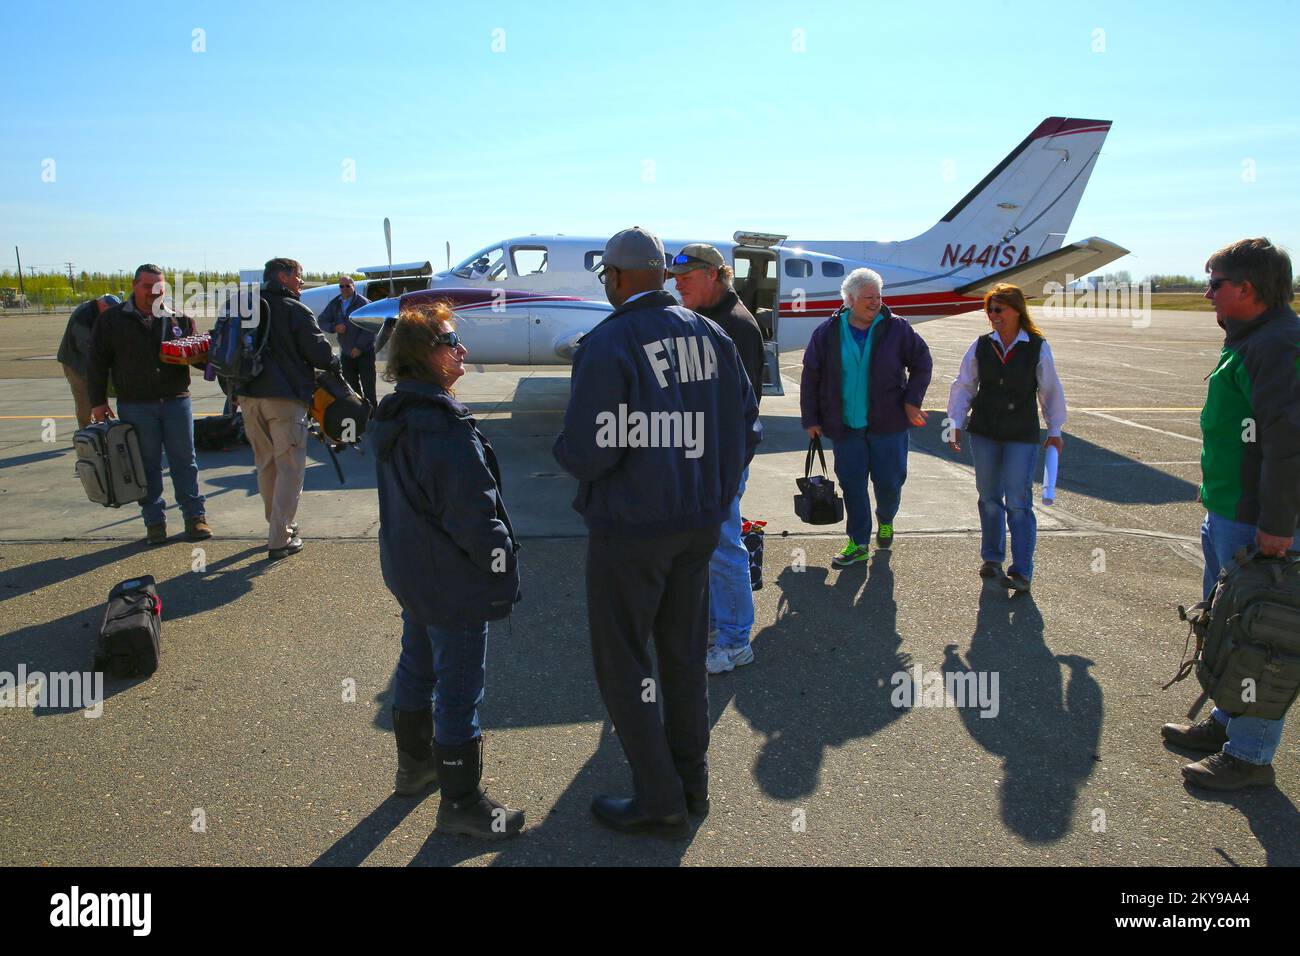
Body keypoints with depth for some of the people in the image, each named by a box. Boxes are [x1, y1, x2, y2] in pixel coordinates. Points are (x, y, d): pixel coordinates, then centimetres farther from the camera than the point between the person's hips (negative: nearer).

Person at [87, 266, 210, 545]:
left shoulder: (179, 318, 7)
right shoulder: (112, 319, 3)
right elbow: (97, 362, 4)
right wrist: (97, 401, 1)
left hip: (176, 401, 1)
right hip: (135, 405, -1)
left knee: (184, 461, 7)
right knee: (147, 465, 5)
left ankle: (195, 516, 15)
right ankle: (154, 521, 14)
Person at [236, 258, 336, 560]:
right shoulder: (295, 310, -7)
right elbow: (319, 352, -10)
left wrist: (235, 392, 21)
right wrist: (335, 363, 10)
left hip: (248, 396, 7)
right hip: (285, 398, -7)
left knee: (265, 464, 18)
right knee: (289, 467, -2)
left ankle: (278, 525, 28)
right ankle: (280, 539, -4)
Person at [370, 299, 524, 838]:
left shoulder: (392, 417, 6)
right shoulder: (444, 425, -25)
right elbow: (474, 510, -25)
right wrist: (501, 560, -12)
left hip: (409, 572, 10)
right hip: (453, 582, -10)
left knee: (417, 664, 24)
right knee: (459, 689, 2)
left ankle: (415, 763, 43)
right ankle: (461, 803, 15)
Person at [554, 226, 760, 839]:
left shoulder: (608, 343, -17)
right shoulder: (711, 335, 3)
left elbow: (584, 451, -21)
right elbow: (746, 427, 6)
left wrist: (564, 452, 1)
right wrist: (715, 494, 16)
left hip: (629, 526, -7)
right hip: (698, 523, 7)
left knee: (621, 660, 8)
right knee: (684, 651, 18)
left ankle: (660, 802, 15)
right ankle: (692, 781, 32)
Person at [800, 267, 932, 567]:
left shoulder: (896, 328, -2)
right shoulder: (827, 333, -1)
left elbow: (922, 362, 7)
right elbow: (810, 377, 5)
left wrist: (911, 401, -2)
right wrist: (811, 419, 3)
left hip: (887, 423, 0)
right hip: (844, 426, 1)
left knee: (889, 481, 4)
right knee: (852, 485, 4)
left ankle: (885, 520, 38)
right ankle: (858, 544, 18)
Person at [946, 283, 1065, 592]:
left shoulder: (1038, 347, -4)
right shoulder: (981, 346, 1)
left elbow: (1051, 391, 4)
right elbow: (964, 386, 7)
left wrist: (1054, 431, 8)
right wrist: (955, 423, 1)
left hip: (1022, 436, -3)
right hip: (984, 433, 3)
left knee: (1017, 502, -6)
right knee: (989, 497, 12)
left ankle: (1021, 572, 1)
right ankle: (992, 558, 28)